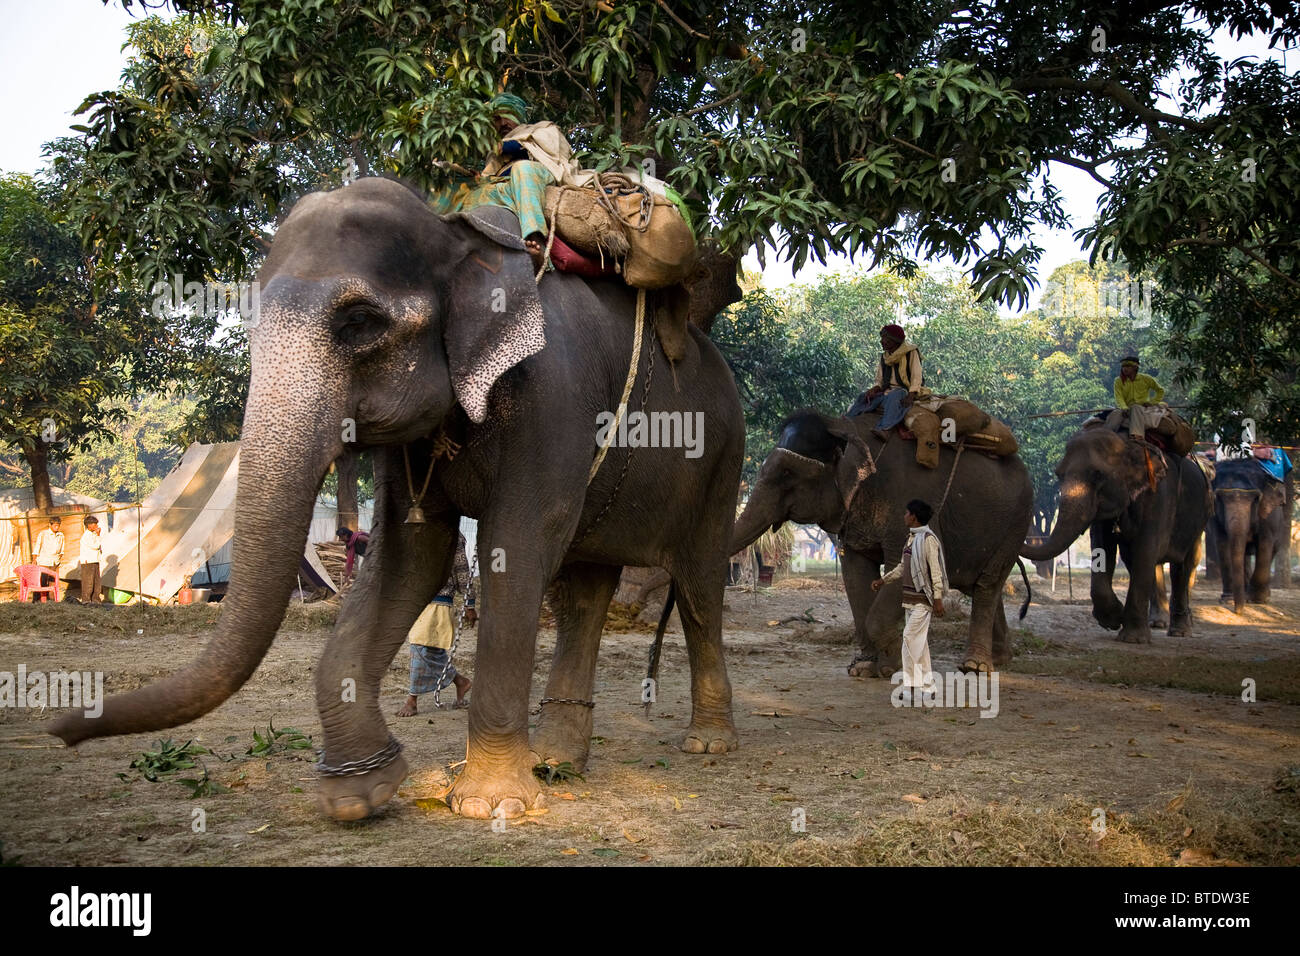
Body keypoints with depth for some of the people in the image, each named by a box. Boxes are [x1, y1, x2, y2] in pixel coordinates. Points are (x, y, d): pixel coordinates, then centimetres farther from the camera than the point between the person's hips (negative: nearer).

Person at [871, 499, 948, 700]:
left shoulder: (928, 539, -15)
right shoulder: (911, 538, 13)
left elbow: (935, 571, -18)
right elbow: (902, 566, 23)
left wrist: (938, 599, -21)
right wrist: (883, 581, 21)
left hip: (923, 599, -9)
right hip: (910, 597, 9)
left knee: (911, 638, -11)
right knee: (919, 642, 10)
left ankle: (911, 685, -6)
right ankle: (927, 687, 14)